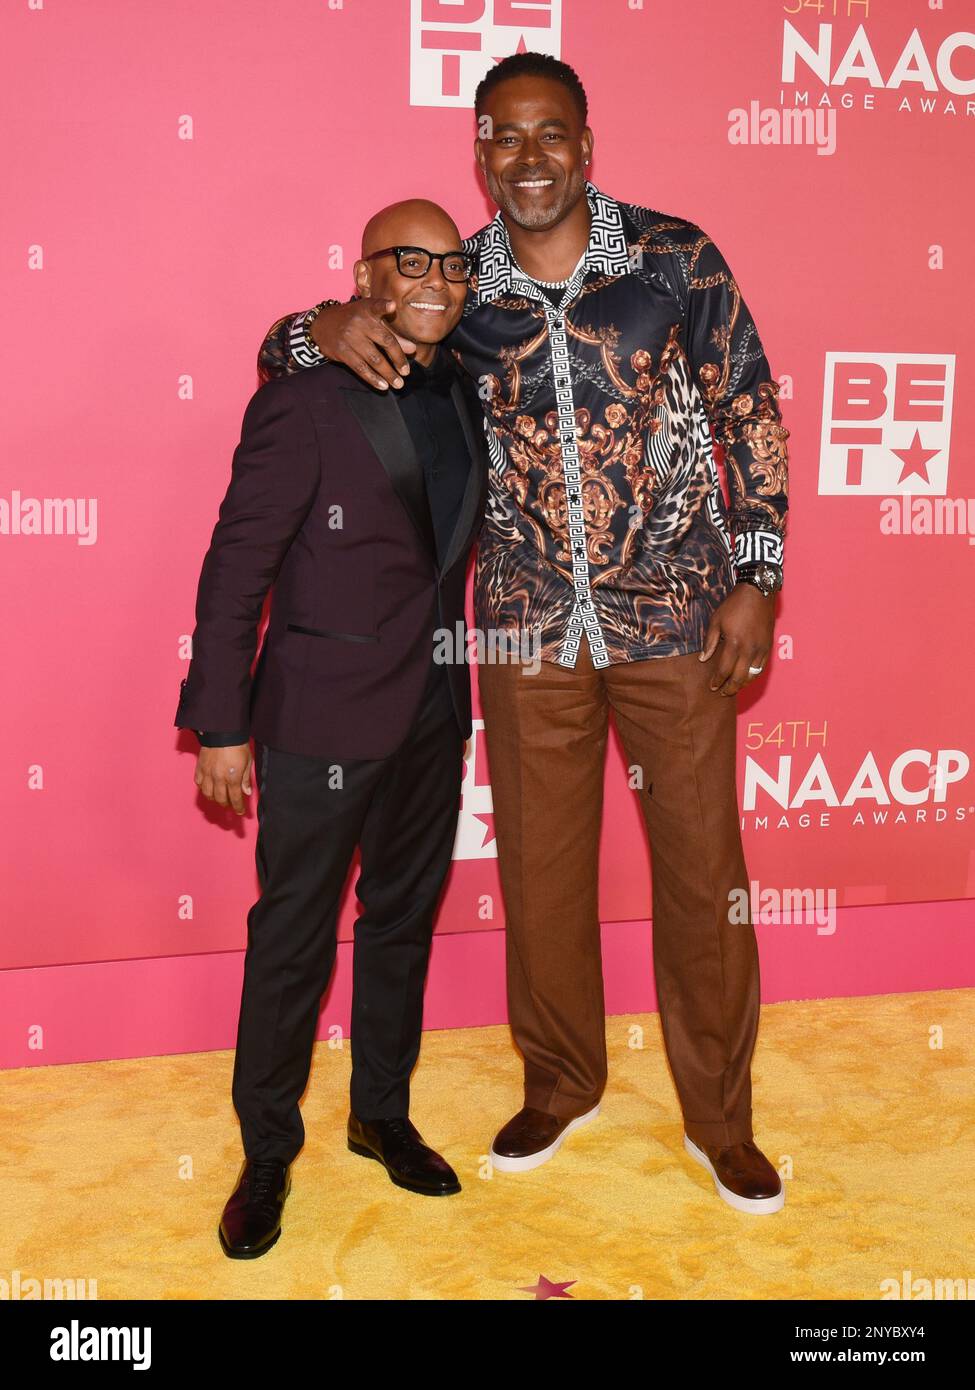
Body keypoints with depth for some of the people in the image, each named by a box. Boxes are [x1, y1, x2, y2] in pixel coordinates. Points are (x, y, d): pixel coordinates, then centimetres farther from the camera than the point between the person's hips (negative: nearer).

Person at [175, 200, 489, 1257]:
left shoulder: (466, 397, 6)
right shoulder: (302, 406, -13)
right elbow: (235, 572, -11)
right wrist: (219, 726, -11)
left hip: (433, 715, 6)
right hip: (323, 721, -6)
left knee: (403, 918, 17)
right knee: (292, 937, 5)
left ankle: (382, 1115, 37)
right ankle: (266, 1152, 24)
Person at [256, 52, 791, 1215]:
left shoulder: (676, 257, -4)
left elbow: (750, 414, 2)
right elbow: (277, 353, 8)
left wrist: (755, 576, -4)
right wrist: (327, 328, -16)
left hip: (676, 616, -1)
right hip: (529, 628, 2)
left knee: (702, 865, 7)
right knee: (540, 867, 12)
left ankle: (720, 1116, 27)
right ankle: (560, 1083, 36)